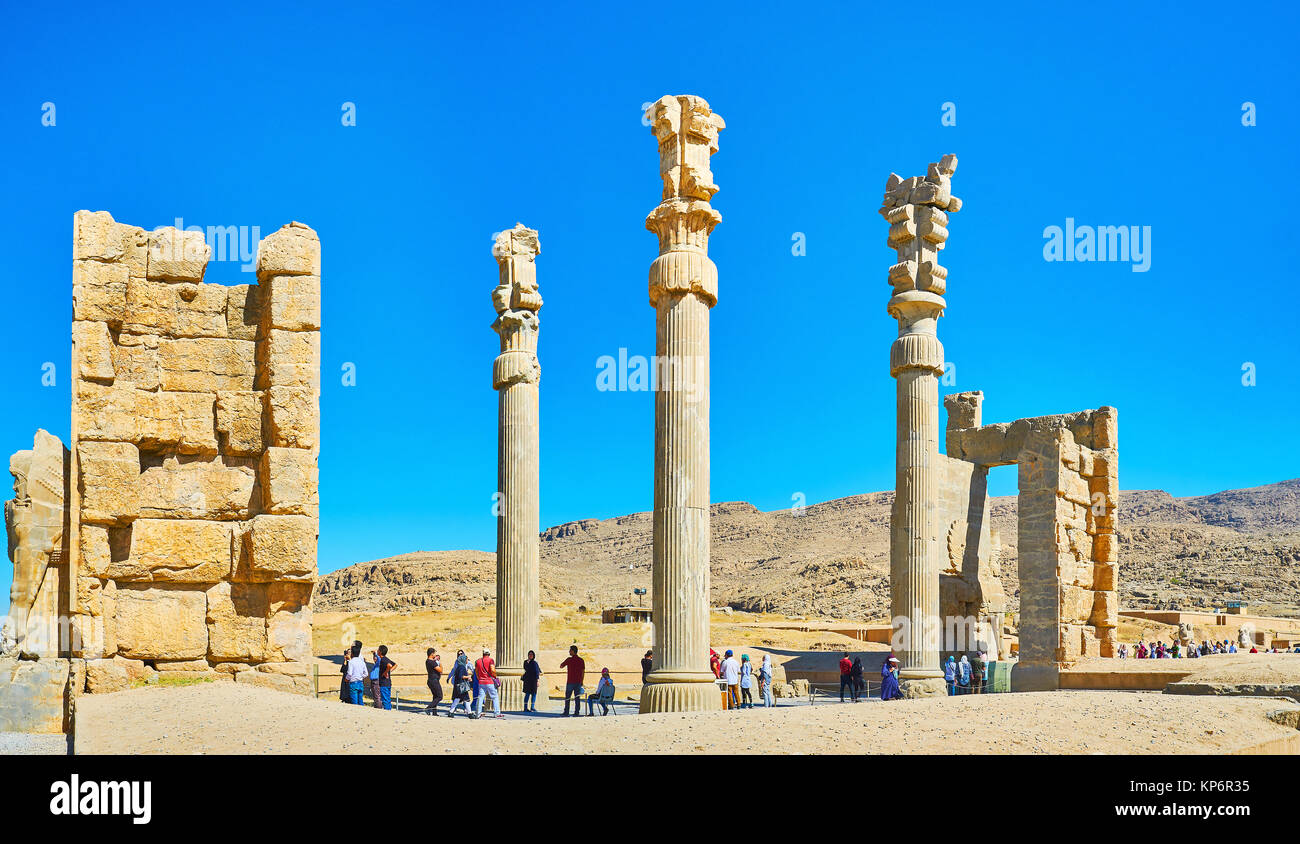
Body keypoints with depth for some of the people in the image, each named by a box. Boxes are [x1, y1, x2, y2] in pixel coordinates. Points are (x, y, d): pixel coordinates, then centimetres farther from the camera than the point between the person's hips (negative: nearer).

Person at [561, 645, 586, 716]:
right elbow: (583, 672, 6)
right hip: (578, 682, 3)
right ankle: (577, 712, 2)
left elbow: (561, 666, 2)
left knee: (567, 698, 6)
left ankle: (566, 712, 5)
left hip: (570, 682, -3)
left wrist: (562, 663, 22)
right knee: (577, 698, 6)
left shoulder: (569, 660, -8)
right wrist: (581, 681, 13)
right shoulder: (581, 660, 4)